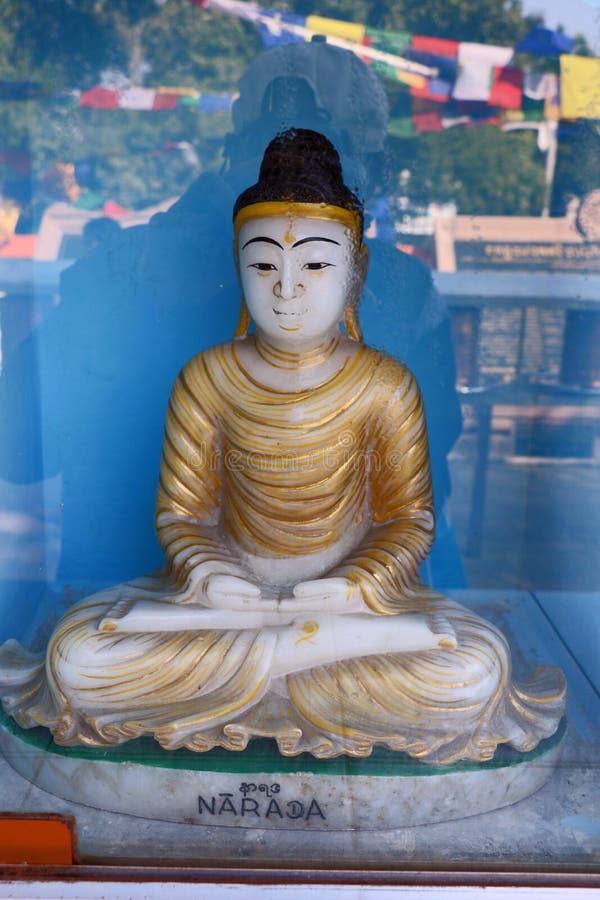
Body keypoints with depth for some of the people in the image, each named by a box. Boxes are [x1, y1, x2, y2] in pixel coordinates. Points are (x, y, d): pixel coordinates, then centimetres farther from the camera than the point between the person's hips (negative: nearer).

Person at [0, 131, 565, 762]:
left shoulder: (384, 386, -6)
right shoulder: (206, 378, -4)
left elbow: (410, 516, -2)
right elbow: (179, 510, 0)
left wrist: (350, 588, -21)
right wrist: (208, 578, -22)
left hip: (351, 588, 0)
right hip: (228, 585, 1)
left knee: (475, 668, -27)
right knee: (78, 651, -23)